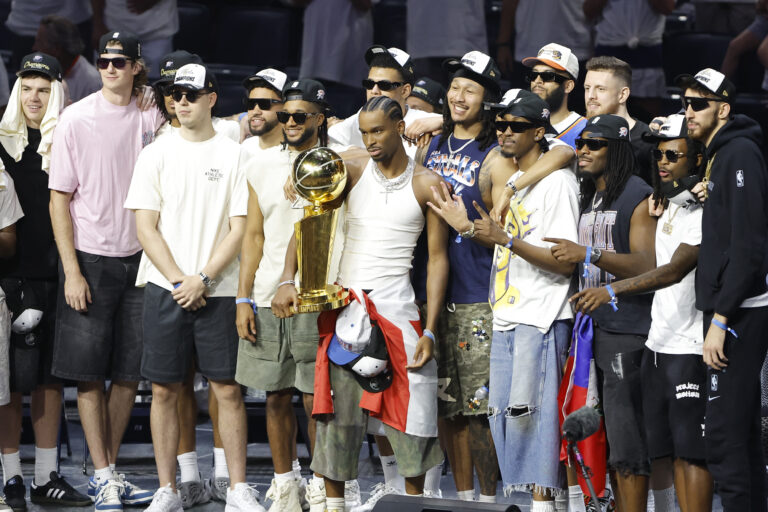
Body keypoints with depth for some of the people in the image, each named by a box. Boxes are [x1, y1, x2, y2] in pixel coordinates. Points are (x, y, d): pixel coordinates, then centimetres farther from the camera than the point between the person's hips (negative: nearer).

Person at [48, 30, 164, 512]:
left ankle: (111, 469, 17)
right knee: (90, 373, 0)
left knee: (130, 372, 6)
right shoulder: (76, 119, -5)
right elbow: (60, 198, -4)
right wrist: (72, 270, -10)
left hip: (138, 256, 3)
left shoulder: (152, 117, 4)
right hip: (90, 259, -3)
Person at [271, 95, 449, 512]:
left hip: (396, 305, -1)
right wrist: (287, 280, -19)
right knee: (337, 410, 2)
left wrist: (430, 330, -6)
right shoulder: (351, 173, 4)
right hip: (346, 303, 1)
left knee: (411, 404, -2)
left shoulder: (427, 186, 1)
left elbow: (437, 258, 1)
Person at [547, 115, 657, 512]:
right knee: (608, 435, 10)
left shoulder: (638, 197, -7)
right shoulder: (587, 197, 19)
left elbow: (646, 266, -16)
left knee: (625, 436, -9)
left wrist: (588, 254, -24)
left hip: (626, 328, -8)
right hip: (592, 328, 8)